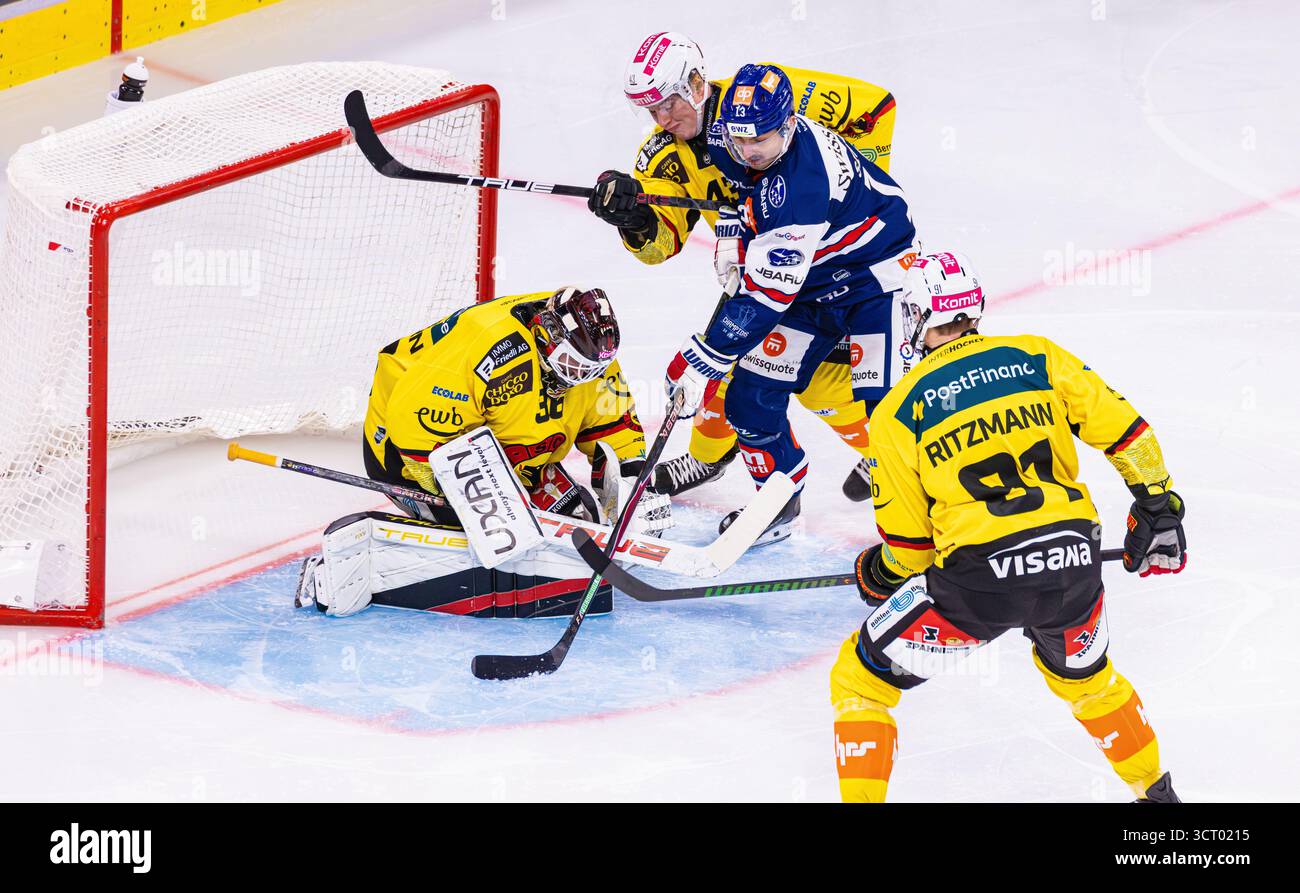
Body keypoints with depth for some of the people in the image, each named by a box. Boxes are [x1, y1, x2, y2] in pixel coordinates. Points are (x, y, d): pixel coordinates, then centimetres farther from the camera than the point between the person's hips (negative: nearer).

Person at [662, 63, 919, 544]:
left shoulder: (800, 183, -37)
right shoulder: (729, 141, -12)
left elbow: (769, 292, -35)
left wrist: (709, 357, -33)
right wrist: (740, 252, 7)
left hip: (875, 273, -8)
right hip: (810, 281, 8)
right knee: (751, 398, 1)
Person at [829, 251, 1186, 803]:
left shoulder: (898, 410, 3)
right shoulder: (1037, 358, 10)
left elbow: (908, 544, 4)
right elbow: (1126, 431, 8)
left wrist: (877, 577, 25)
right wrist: (1159, 508, 22)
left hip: (979, 578, -4)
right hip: (1074, 564, 4)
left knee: (861, 678, 14)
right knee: (1084, 678, 35)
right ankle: (1156, 791, 44)